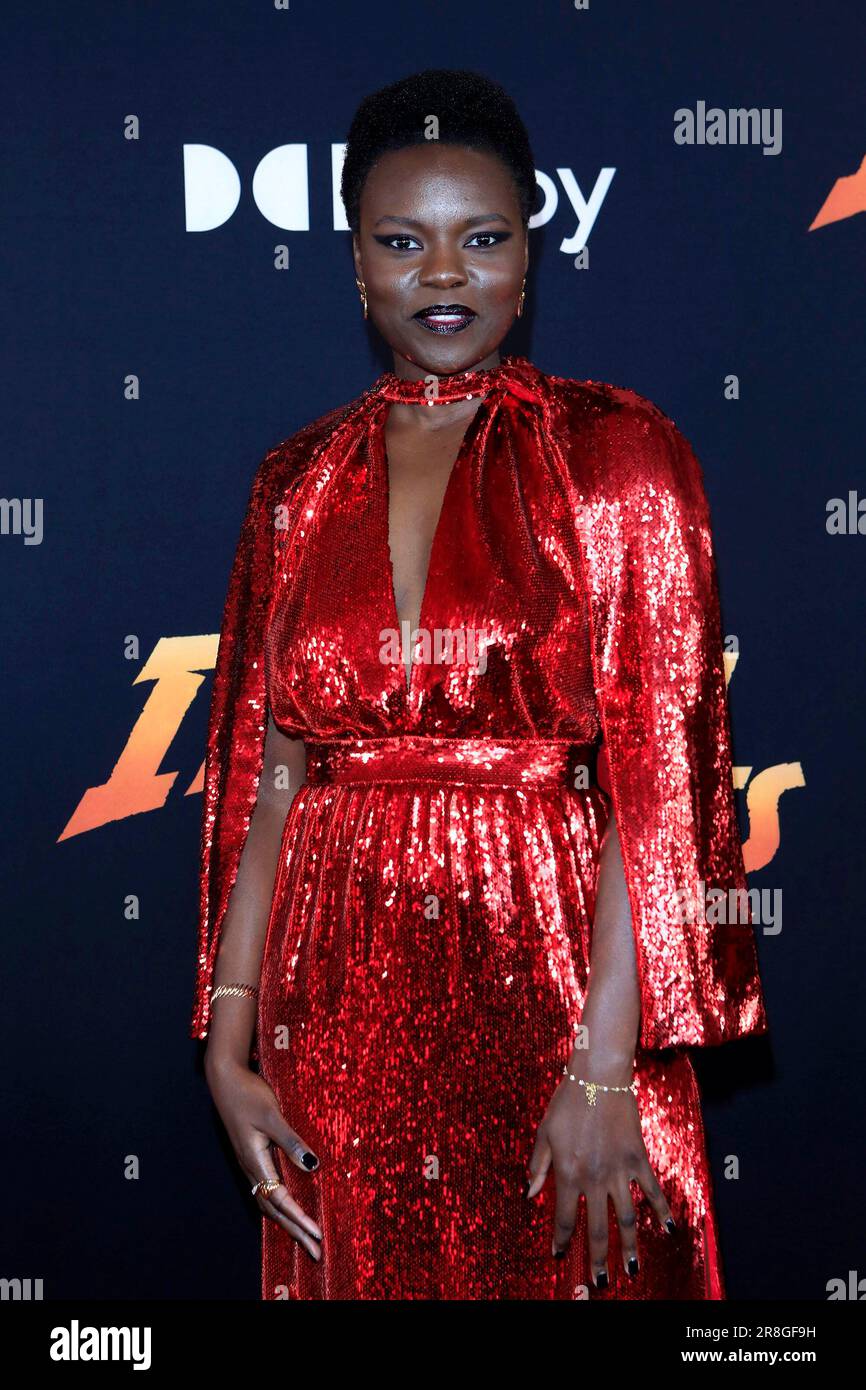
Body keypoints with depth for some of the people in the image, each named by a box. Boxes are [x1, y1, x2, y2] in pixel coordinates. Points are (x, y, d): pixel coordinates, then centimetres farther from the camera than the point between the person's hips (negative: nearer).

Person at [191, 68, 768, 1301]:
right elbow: (266, 785, 5)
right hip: (340, 1001, 3)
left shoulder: (615, 450, -4)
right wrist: (228, 1045, -2)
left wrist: (606, 1067, -17)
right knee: (365, 1273, 15)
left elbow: (658, 777, -11)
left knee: (557, 1270, 10)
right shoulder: (300, 483, 7)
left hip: (552, 976, -3)